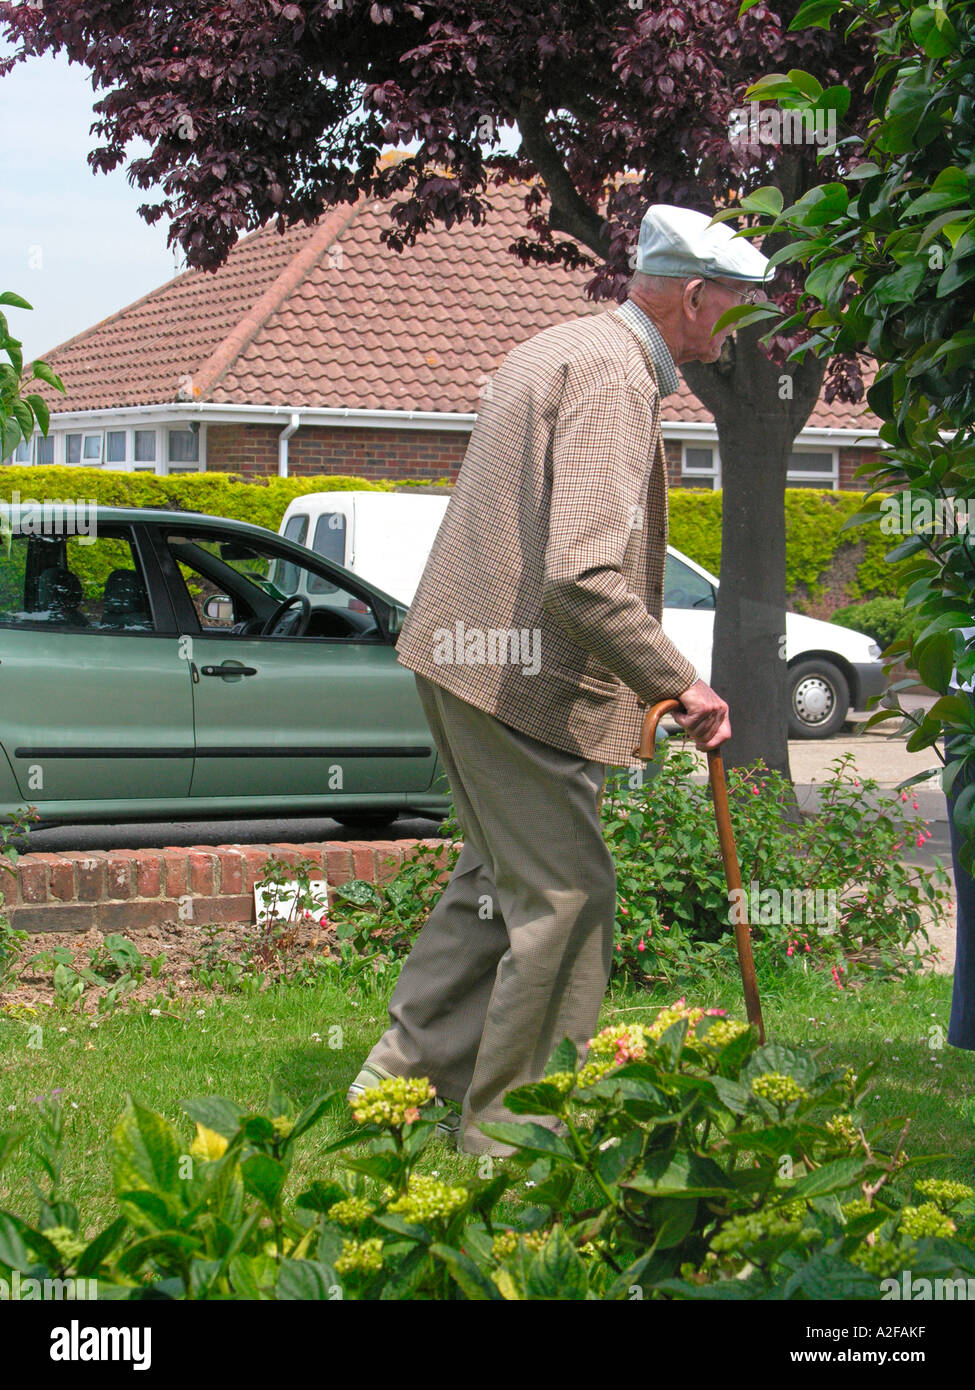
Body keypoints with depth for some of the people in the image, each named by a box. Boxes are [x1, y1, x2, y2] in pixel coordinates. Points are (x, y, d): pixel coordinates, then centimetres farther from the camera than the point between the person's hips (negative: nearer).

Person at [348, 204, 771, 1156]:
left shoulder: (561, 347, 16)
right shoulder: (615, 377, -17)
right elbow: (585, 576, -28)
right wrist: (679, 685, -20)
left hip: (468, 653, 10)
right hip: (522, 677, -10)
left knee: (501, 878, 19)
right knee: (565, 891, -2)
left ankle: (402, 1077, 25)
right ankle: (503, 1127, 7)